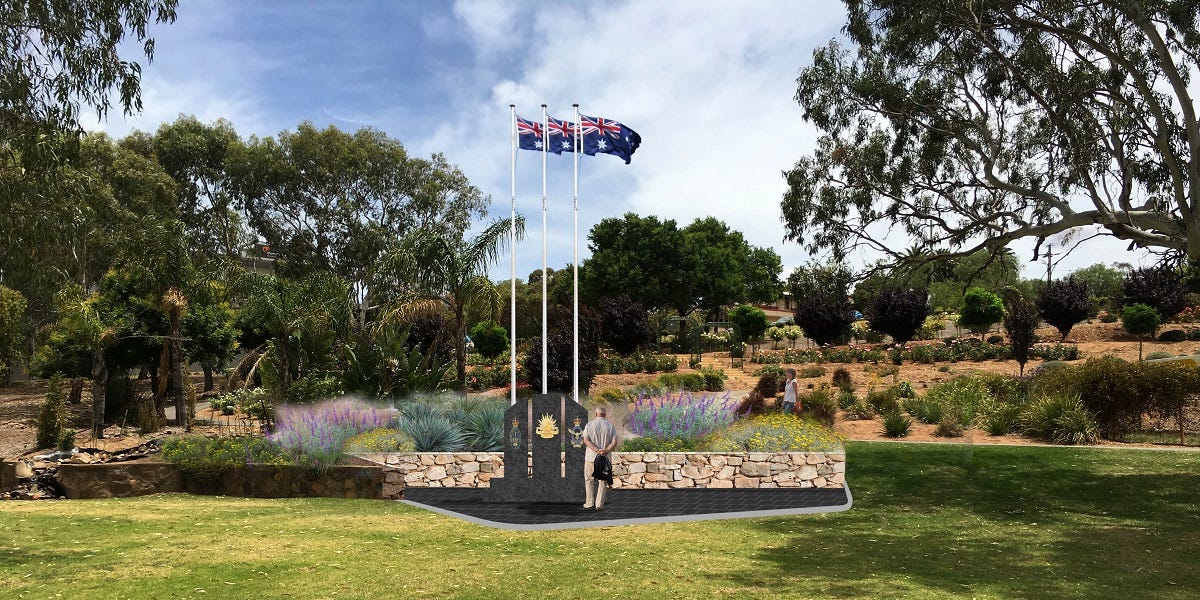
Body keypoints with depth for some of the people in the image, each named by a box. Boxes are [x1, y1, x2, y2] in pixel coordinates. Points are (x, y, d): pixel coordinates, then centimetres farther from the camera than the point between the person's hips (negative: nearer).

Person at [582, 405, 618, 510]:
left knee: (589, 481, 8)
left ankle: (590, 504, 8)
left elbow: (586, 440, -10)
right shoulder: (610, 426, 2)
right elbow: (614, 442, -8)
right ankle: (599, 504, 7)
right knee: (602, 481, 8)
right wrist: (605, 451, -16)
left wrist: (597, 450, -16)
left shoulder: (590, 424, 0)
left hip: (591, 457, -1)